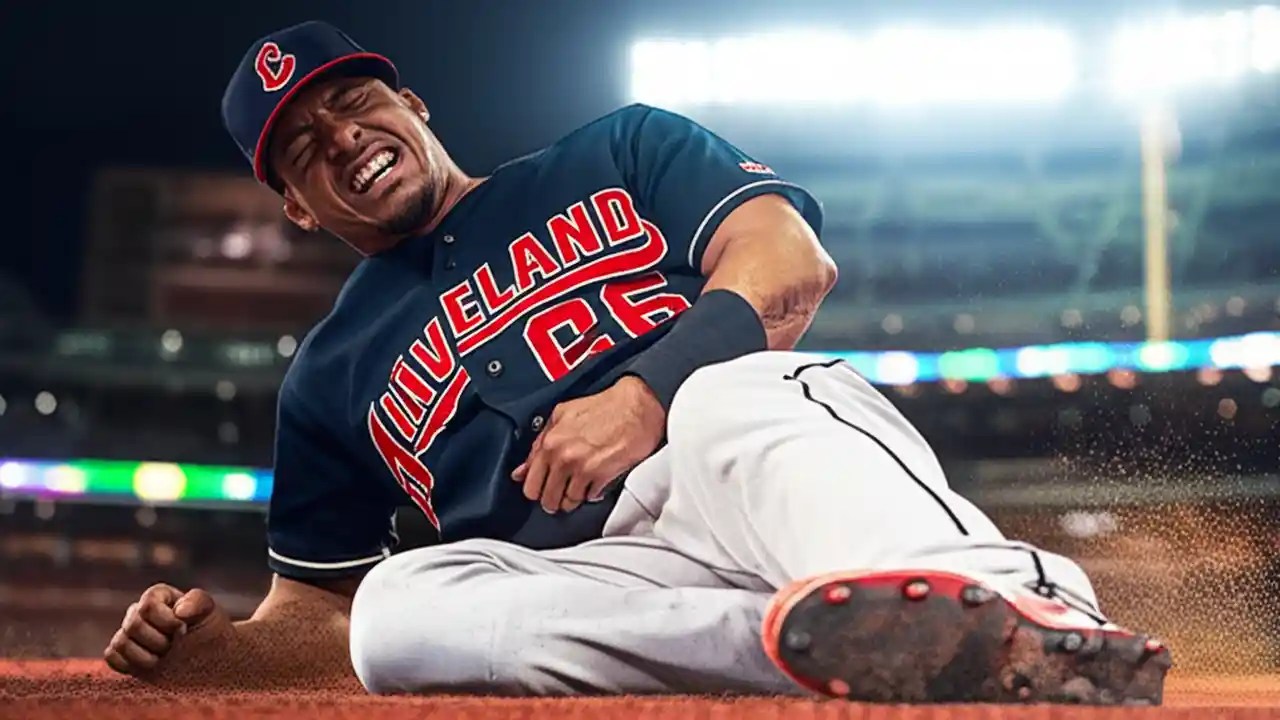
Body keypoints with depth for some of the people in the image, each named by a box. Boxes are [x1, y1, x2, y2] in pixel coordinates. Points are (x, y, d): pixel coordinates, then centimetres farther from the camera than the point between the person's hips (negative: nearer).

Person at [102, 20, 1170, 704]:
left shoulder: (617, 156, 20)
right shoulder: (332, 379, 27)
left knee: (733, 395, -35)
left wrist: (652, 393, -14)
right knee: (399, 604, -29)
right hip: (604, 582, 2)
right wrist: (205, 648, 5)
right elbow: (315, 615, 28)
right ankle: (822, 630, -46)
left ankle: (1019, 620, -62)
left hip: (770, 489, -1)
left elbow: (792, 261, 4)